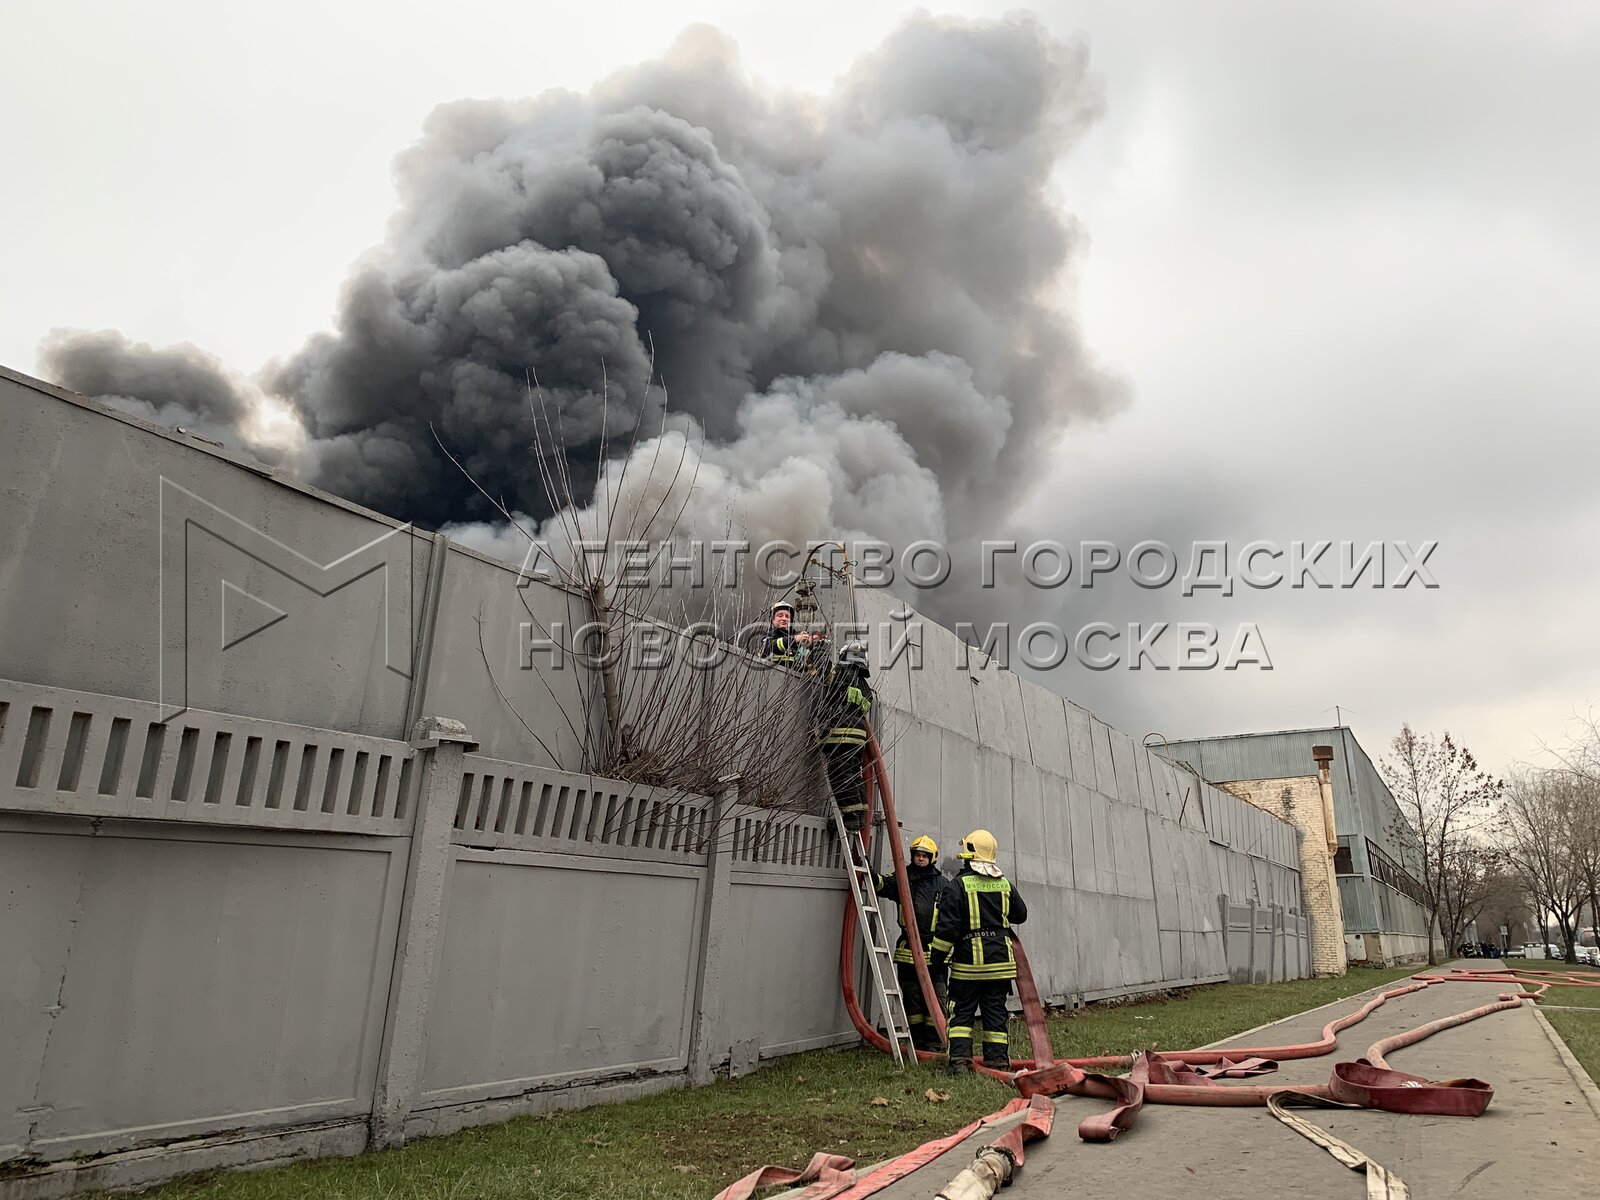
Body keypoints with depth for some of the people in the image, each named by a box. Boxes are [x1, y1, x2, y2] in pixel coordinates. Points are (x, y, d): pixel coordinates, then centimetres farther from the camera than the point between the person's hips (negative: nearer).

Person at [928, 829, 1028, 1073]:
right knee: (995, 1011, 11)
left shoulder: (957, 886, -10)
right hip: (1000, 959, 4)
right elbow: (1020, 915, 20)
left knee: (962, 1011, 5)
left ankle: (960, 1059, -1)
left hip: (969, 961, -4)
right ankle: (998, 1060, 12)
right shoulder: (1006, 884, 5)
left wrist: (937, 959, -2)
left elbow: (947, 928, -12)